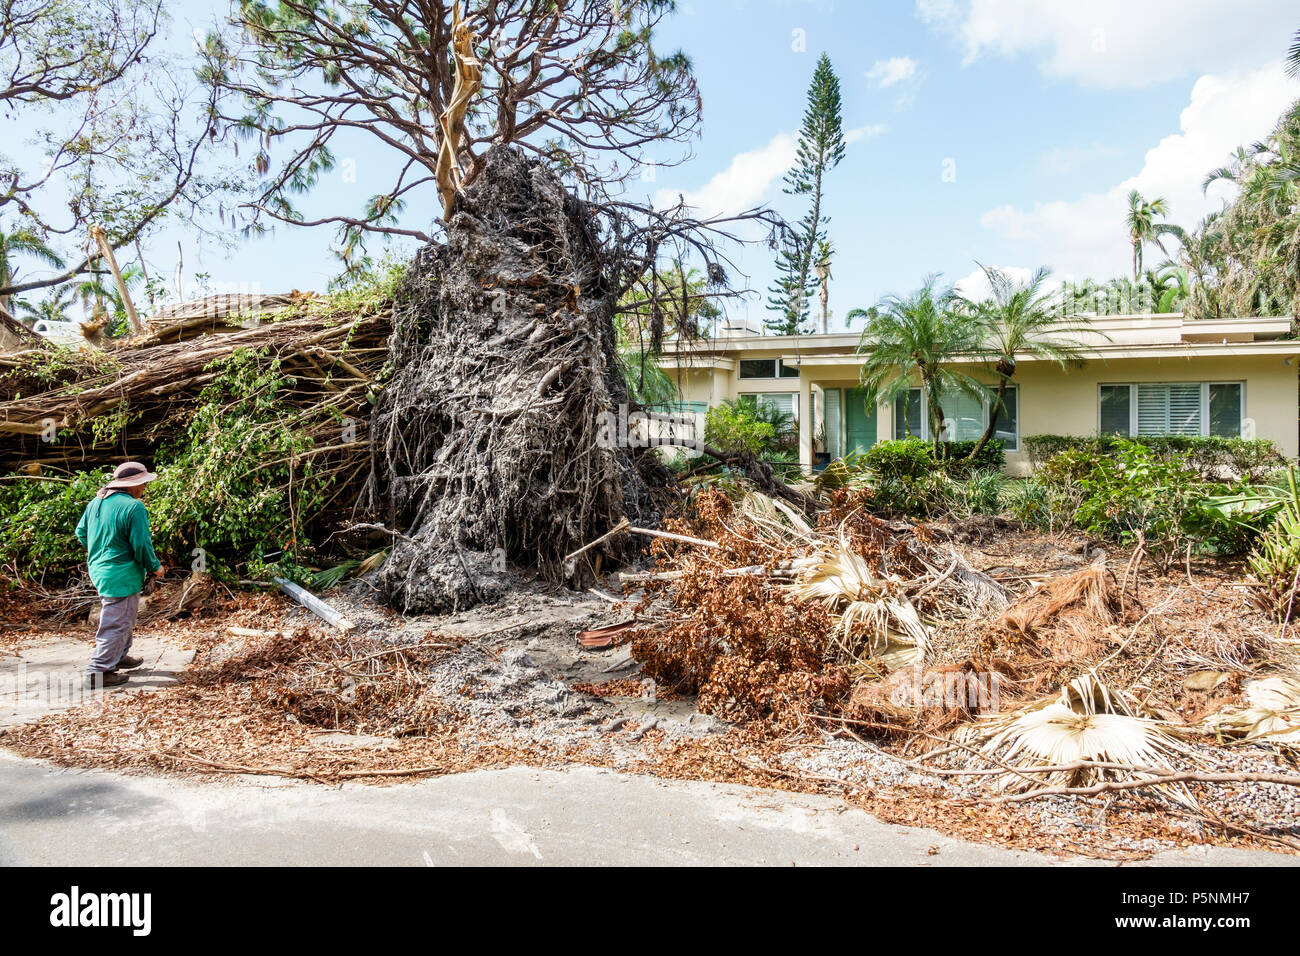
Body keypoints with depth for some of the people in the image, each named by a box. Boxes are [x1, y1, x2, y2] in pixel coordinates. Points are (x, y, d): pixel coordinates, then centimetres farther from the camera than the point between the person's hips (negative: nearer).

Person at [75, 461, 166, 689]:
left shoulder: (95, 502, 7)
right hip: (121, 576, -10)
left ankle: (118, 656, 40)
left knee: (124, 618, 26)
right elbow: (141, 545, -20)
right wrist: (155, 567, -4)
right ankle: (98, 672, 5)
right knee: (117, 623, 0)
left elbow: (81, 532, 17)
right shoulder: (134, 507, -21)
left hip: (98, 569, 10)